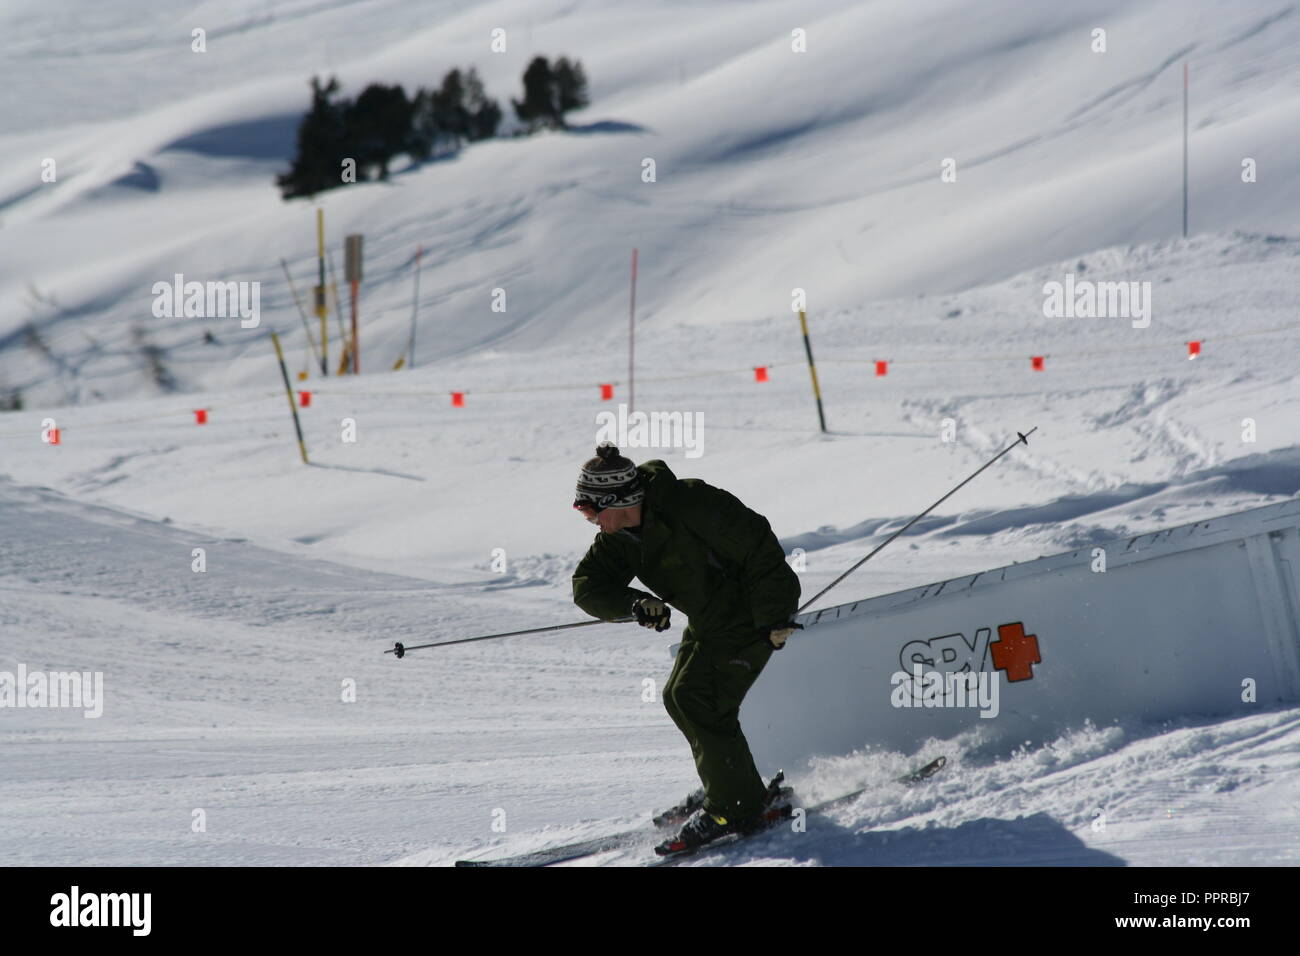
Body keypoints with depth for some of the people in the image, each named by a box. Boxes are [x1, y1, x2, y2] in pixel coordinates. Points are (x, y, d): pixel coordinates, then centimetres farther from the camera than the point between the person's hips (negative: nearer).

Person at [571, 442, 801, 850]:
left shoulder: (690, 503, -29)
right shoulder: (618, 537, -4)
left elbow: (757, 545, -26)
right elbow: (587, 584, -5)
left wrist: (773, 616, -25)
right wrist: (633, 603, -25)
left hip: (752, 613, -9)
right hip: (710, 621, 9)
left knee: (699, 698, -15)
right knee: (678, 698, 12)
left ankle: (738, 807, -7)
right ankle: (723, 787, 27)